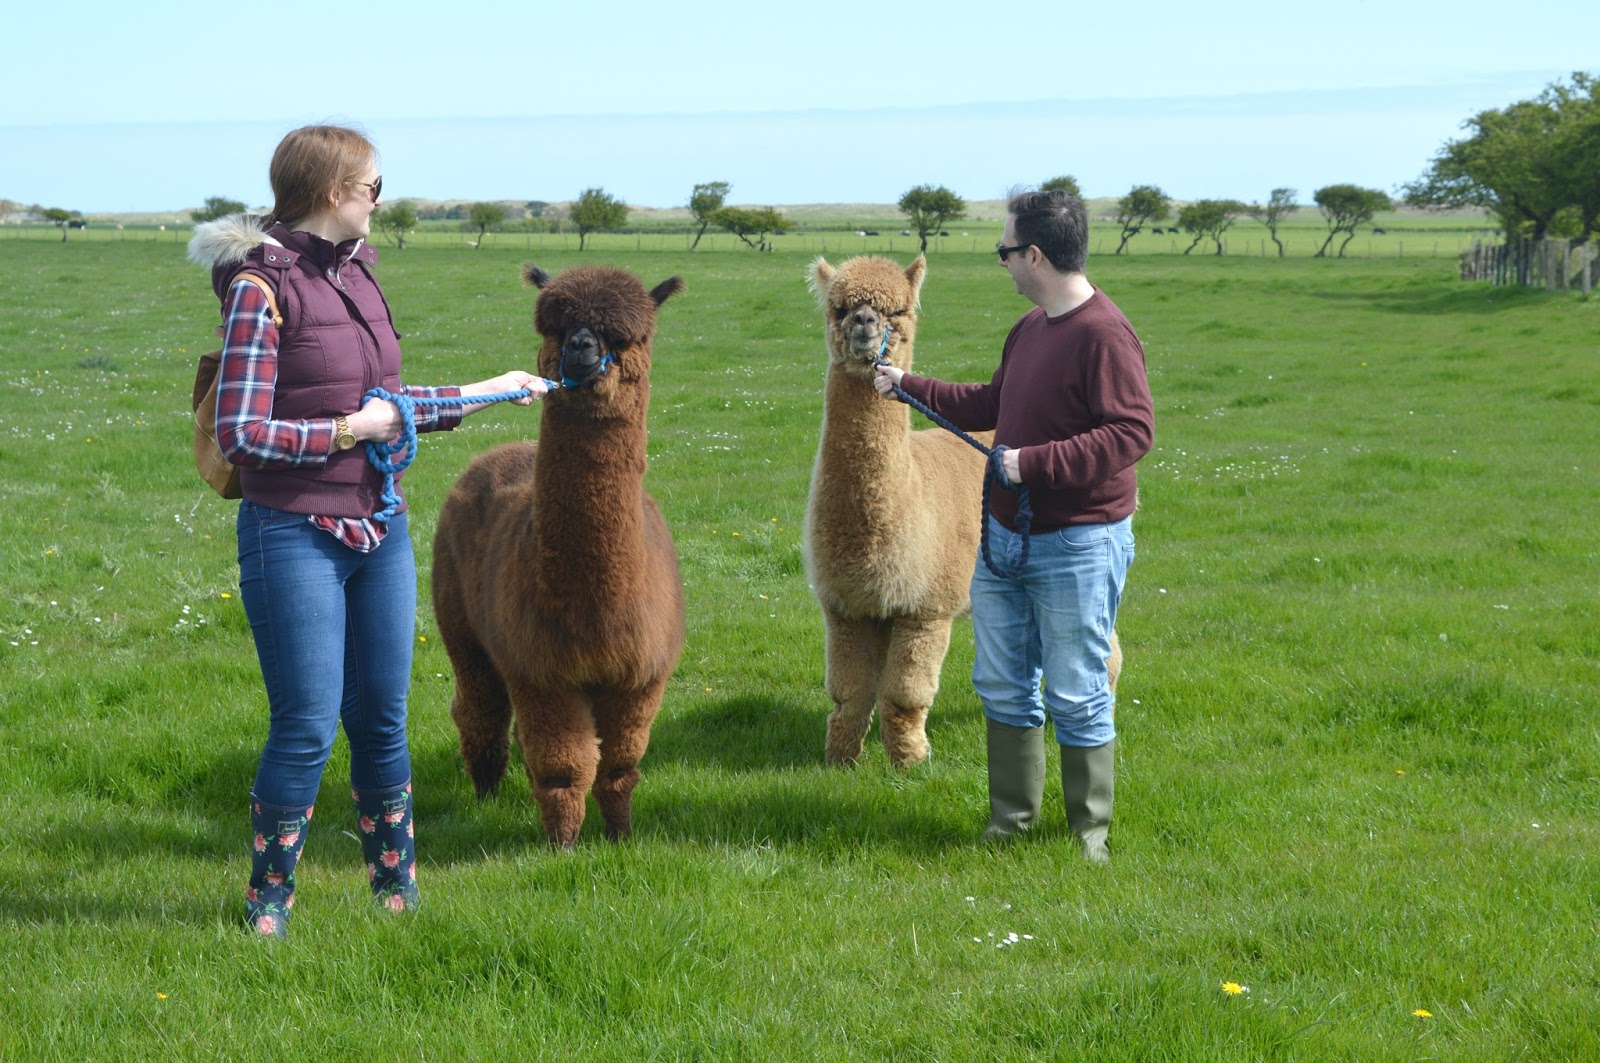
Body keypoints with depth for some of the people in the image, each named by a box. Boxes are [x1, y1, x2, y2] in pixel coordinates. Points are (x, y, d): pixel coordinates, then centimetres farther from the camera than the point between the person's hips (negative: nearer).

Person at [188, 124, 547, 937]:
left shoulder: (355, 272, 10)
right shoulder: (262, 285, -13)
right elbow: (240, 433, -18)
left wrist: (483, 394, 22)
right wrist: (347, 430, -14)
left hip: (380, 532, 7)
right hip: (295, 536, -7)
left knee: (382, 718, 12)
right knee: (308, 726, -4)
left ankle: (396, 884, 25)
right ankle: (268, 900, 12)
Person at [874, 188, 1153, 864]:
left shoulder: (1104, 335, -19)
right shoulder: (1028, 329, 11)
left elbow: (1132, 433, -26)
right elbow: (991, 407, 25)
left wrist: (1034, 463, -26)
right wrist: (910, 387, 22)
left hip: (1078, 547, -9)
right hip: (1004, 538, 9)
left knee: (1077, 698, 1)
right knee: (1002, 687, 15)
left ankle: (1089, 832, 15)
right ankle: (1010, 820, 27)